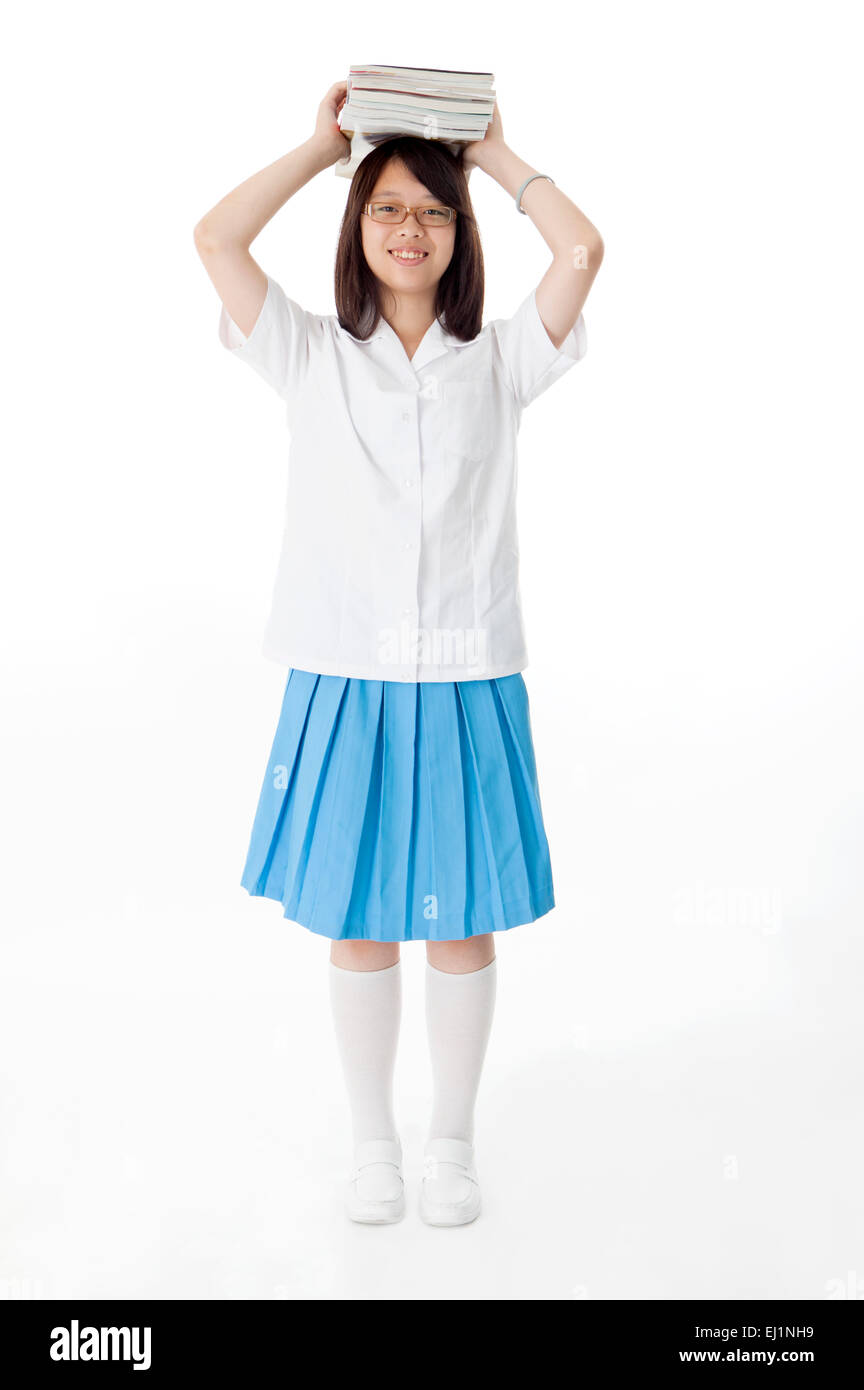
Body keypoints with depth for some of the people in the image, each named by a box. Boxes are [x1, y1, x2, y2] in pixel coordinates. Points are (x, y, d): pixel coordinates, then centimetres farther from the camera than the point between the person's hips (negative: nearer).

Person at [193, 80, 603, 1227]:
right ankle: (372, 1140, 30)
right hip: (347, 681, 0)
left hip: (468, 685, 0)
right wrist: (324, 142, 5)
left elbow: (584, 250, -5)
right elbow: (215, 239, -4)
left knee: (461, 922, 9)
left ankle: (452, 1140, 30)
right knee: (358, 923, 10)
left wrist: (496, 153, 7)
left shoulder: (498, 363, 6)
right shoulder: (313, 359, 6)